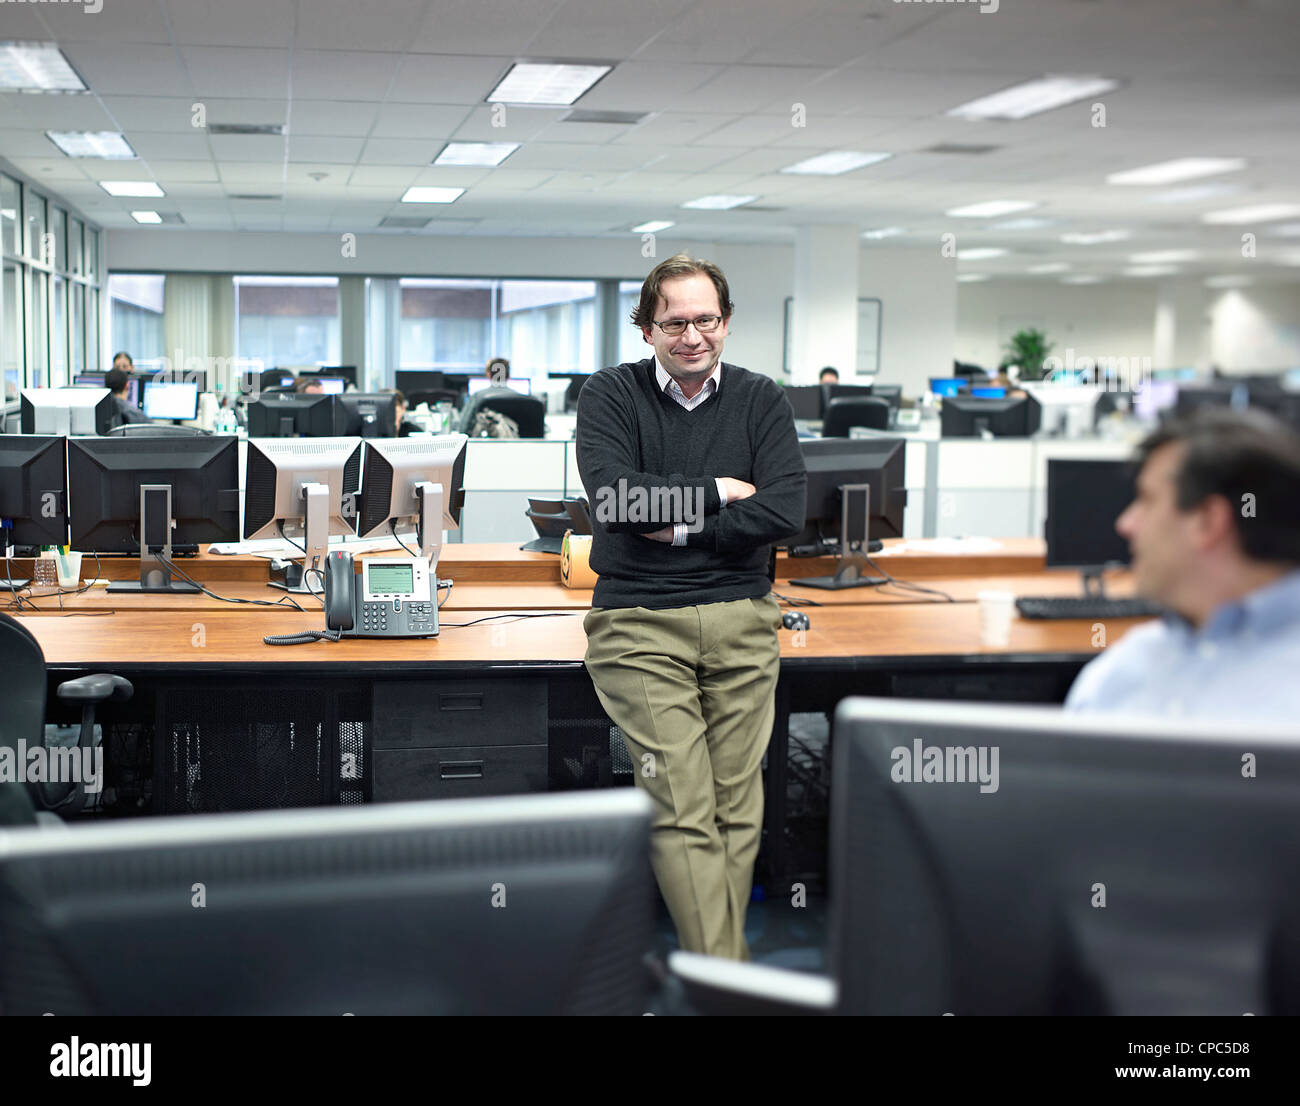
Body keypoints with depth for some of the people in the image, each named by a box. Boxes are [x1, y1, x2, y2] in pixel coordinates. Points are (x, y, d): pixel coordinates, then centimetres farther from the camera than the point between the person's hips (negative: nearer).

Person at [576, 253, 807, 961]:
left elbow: (785, 512, -4)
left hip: (742, 619, 3)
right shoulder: (610, 395, 3)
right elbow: (614, 498, -14)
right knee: (683, 810, -9)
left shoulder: (760, 400, 9)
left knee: (738, 809, 3)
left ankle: (714, 966, 13)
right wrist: (718, 493, -6)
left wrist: (678, 527, -9)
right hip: (638, 621, -3)